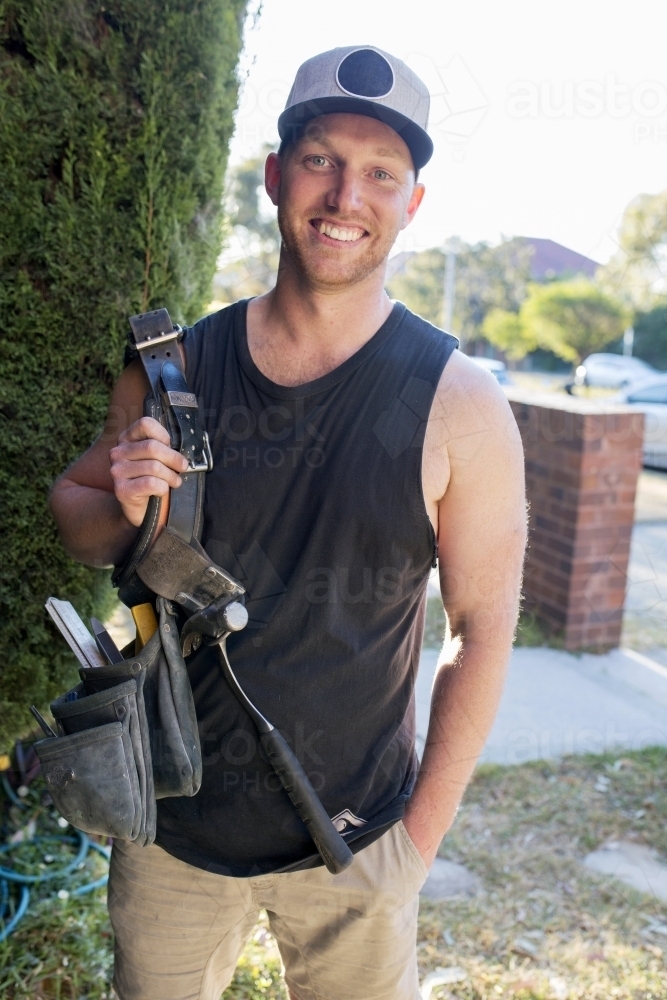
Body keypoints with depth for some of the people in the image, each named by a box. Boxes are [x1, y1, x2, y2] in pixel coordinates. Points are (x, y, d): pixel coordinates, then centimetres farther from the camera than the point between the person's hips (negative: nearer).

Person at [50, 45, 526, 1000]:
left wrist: (422, 830, -6)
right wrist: (123, 510, -16)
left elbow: (483, 627, -8)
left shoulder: (461, 404, -13)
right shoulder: (176, 367, -6)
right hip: (171, 826, 3)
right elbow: (73, 504, 7)